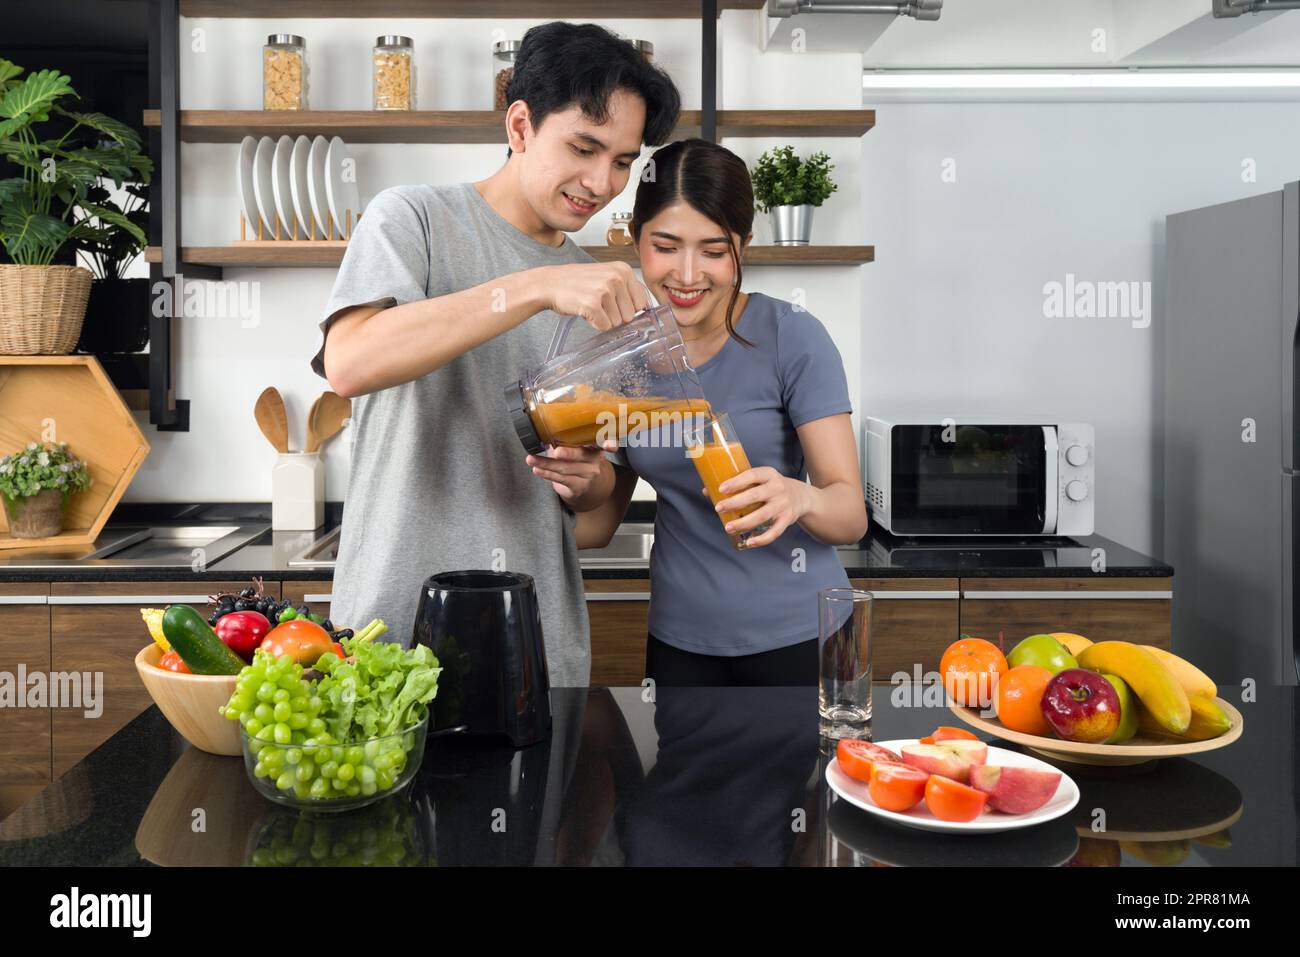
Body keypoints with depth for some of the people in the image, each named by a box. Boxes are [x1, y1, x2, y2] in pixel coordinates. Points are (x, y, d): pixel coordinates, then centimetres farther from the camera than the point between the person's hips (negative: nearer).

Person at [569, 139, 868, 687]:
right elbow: (598, 526, 3)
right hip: (680, 639, 4)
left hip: (795, 636, -3)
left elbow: (852, 514, -16)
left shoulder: (792, 338, -14)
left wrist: (798, 498, -38)